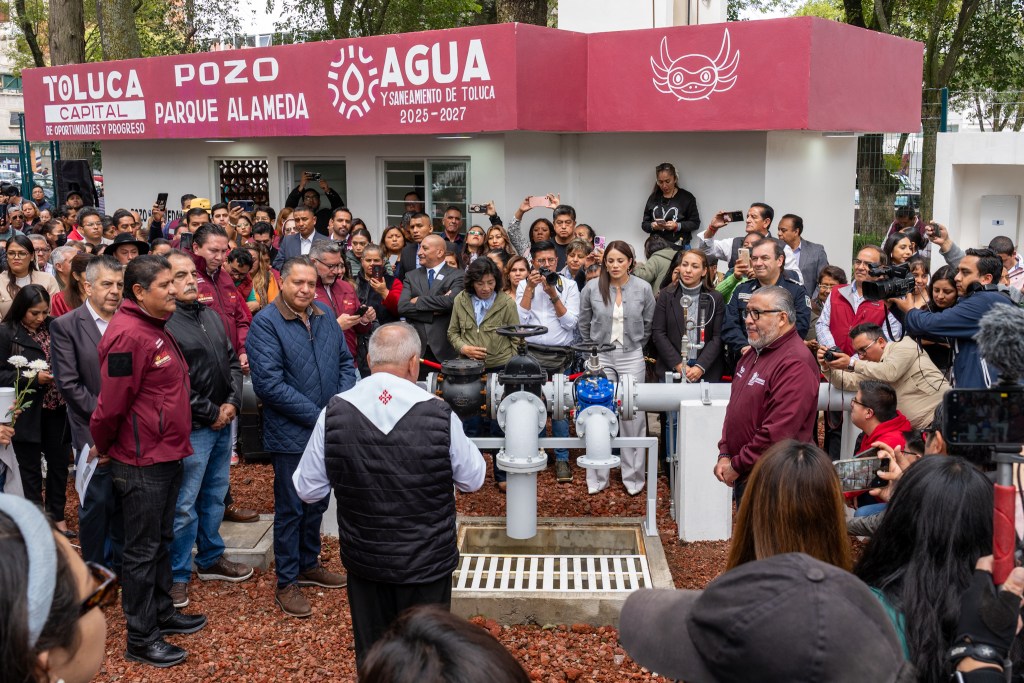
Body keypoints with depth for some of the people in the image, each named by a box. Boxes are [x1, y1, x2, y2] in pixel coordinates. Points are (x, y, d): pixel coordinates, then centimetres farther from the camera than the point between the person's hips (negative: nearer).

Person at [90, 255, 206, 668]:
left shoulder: (155, 328, 11)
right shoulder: (127, 335, -22)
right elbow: (112, 402, -20)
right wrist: (102, 446, -5)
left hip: (166, 455, 9)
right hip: (141, 463, -9)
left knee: (161, 540, 20)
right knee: (142, 550, 2)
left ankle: (162, 612, 35)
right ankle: (141, 639, 14)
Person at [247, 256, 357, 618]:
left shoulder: (325, 316, 6)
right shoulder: (265, 323, -14)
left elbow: (346, 364, 11)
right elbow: (269, 383, -21)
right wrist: (317, 415, -20)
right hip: (291, 435, -6)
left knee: (317, 504, 20)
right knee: (291, 509, 4)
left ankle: (309, 564, 38)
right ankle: (287, 583, 18)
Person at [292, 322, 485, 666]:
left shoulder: (334, 413, -13)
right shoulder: (439, 414, -19)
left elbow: (307, 489, -2)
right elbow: (473, 479, -3)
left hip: (363, 560, 2)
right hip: (427, 561, -2)